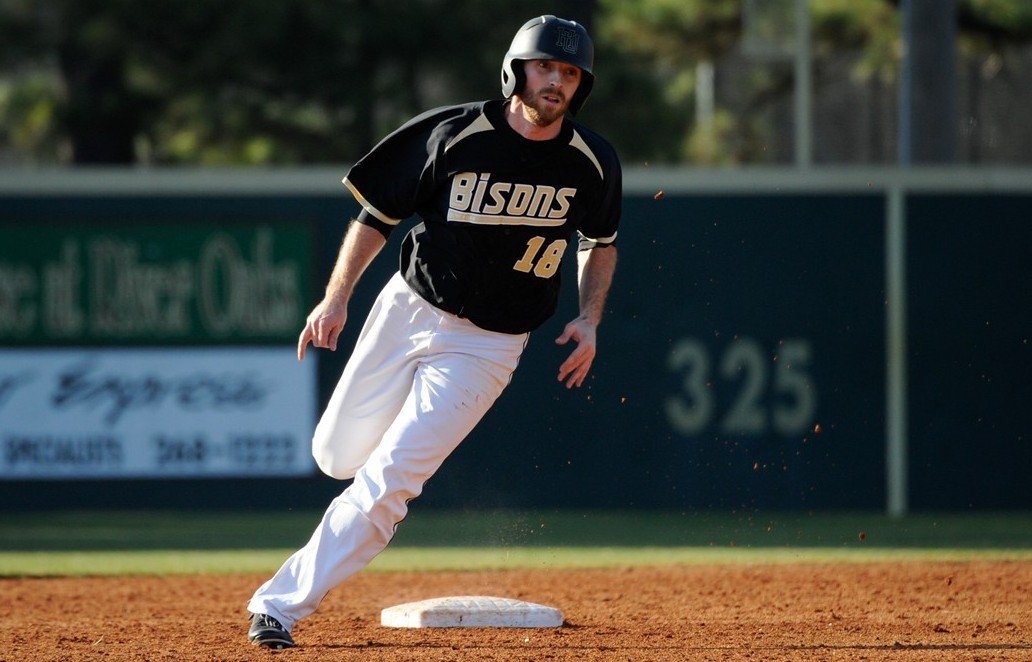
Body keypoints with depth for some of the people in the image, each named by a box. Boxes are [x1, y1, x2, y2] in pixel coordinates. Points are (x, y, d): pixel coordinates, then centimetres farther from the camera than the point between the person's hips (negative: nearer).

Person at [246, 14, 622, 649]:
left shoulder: (592, 163, -6)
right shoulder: (454, 133, -12)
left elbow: (601, 242, 14)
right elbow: (378, 213, -3)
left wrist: (589, 320, -1)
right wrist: (337, 297, -13)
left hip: (486, 347, -1)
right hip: (407, 310, 1)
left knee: (388, 478, -14)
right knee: (337, 454, 11)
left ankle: (282, 604, -9)